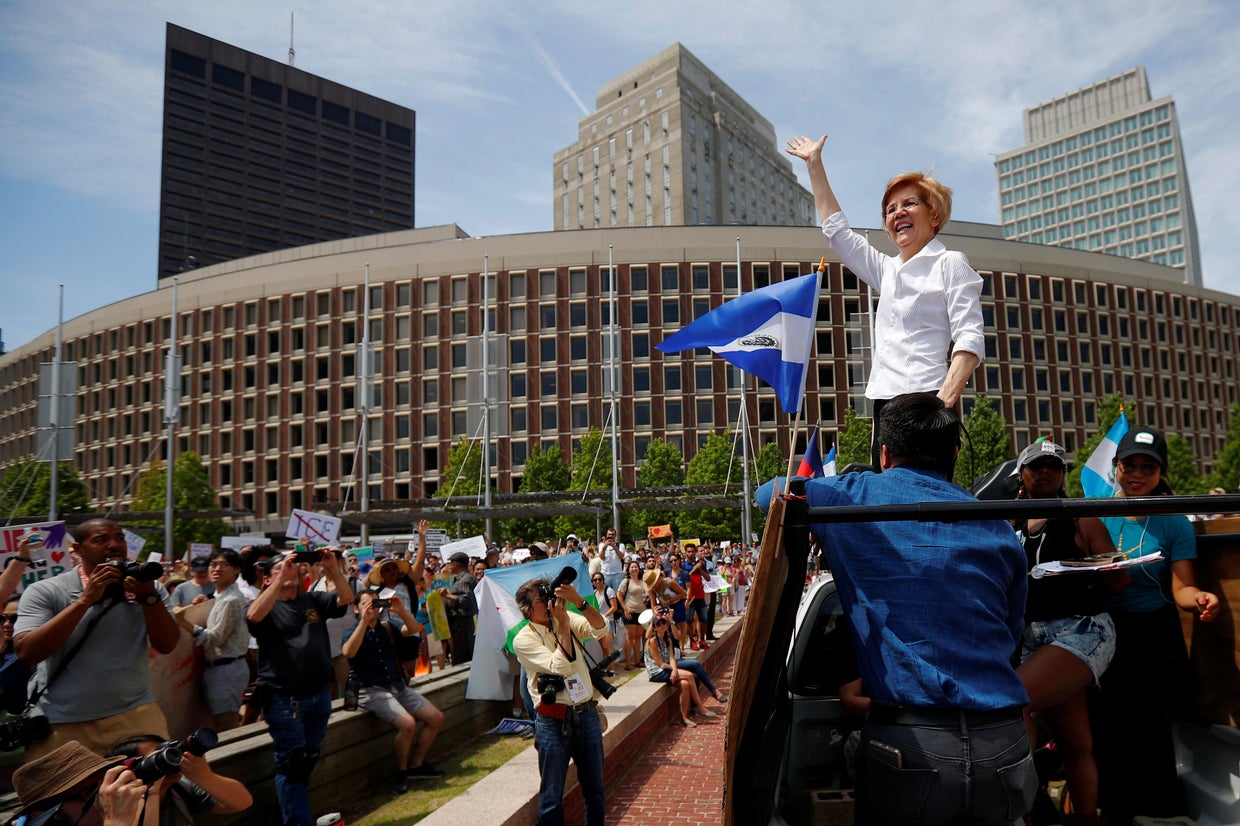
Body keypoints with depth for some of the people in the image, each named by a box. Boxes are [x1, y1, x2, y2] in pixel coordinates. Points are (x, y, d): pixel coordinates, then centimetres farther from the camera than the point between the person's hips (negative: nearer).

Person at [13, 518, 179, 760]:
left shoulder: (147, 587, 6)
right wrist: (86, 600, -20)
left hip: (136, 715, 2)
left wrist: (148, 596, -17)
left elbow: (166, 645, -3)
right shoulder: (45, 592, -3)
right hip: (63, 725, -1)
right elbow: (27, 653, -16)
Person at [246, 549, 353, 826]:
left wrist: (333, 569, -19)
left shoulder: (314, 600, 9)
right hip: (284, 699, -5)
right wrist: (282, 578, -28)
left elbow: (346, 599, -4)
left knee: (307, 761, 17)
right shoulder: (265, 606, -1)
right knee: (291, 764, 0)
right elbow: (254, 616, -24)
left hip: (319, 695, 5)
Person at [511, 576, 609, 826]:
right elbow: (561, 666, -20)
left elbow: (600, 629, -12)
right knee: (552, 793, 6)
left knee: (594, 787, 16)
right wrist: (562, 624, -17)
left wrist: (579, 601, -22)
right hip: (554, 720, -4)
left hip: (587, 713, 4)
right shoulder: (523, 639, -9)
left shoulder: (568, 620, 5)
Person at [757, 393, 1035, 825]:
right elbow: (1012, 631, 18)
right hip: (1005, 748, 4)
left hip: (909, 743, -3)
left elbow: (769, 492, 19)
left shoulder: (856, 497, 2)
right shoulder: (999, 530, 10)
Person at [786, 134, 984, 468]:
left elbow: (970, 339, -8)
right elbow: (835, 229, 30)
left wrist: (945, 400, -22)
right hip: (885, 404, 6)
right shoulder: (887, 271, 22)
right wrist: (814, 164, 30)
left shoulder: (950, 263, 3)